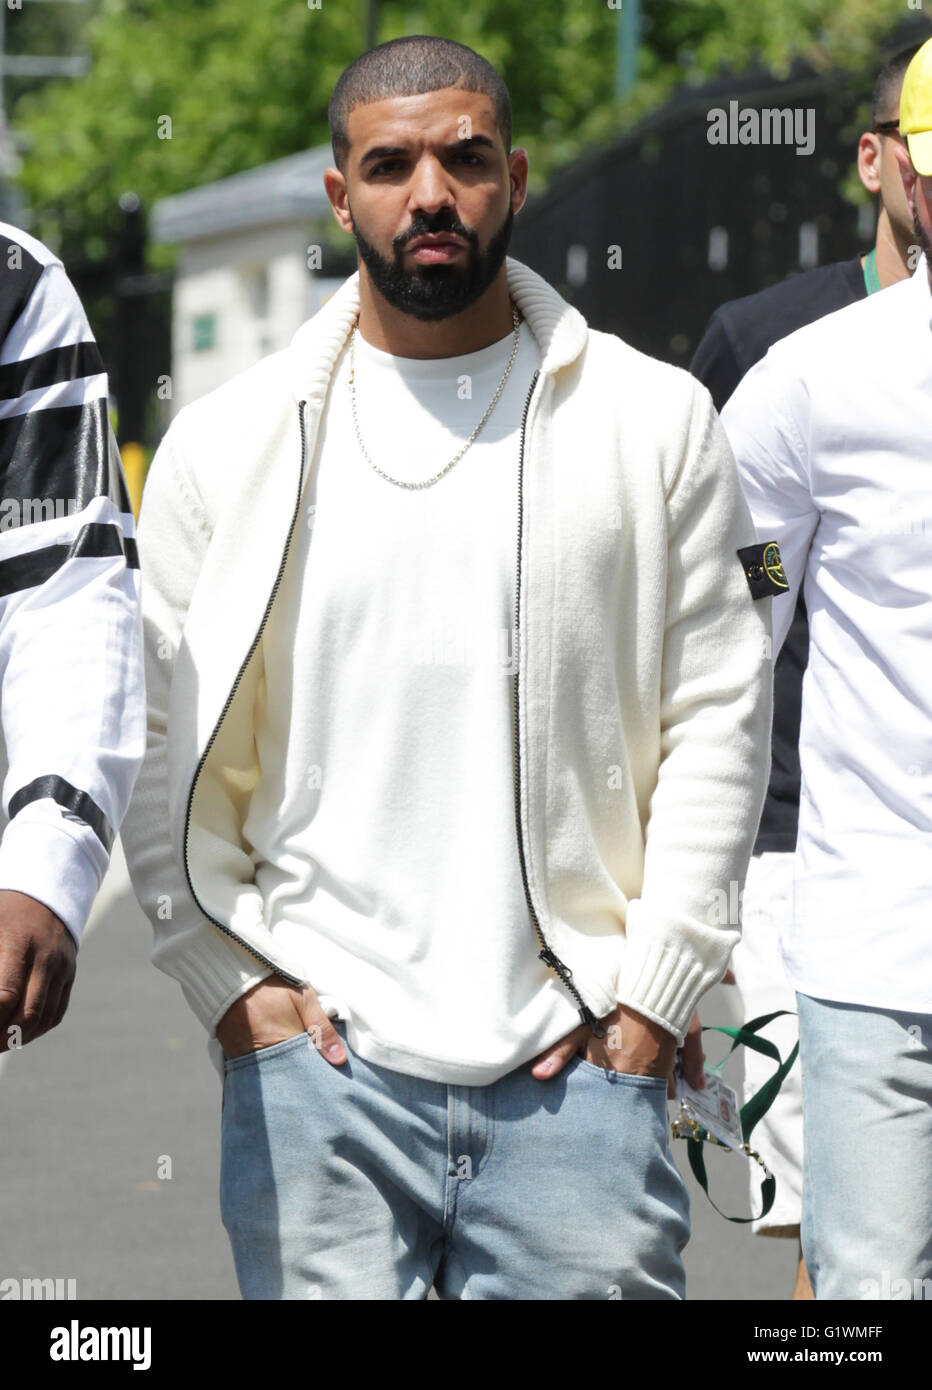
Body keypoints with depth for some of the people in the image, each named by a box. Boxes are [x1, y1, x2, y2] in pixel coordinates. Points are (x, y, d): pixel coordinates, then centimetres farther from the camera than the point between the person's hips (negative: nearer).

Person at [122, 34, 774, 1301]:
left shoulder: (654, 421, 6)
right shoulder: (227, 445, 7)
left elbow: (720, 717, 5)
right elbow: (161, 749, 8)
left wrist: (654, 988, -1)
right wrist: (230, 980, -1)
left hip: (577, 1062, 0)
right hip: (316, 1059, 0)